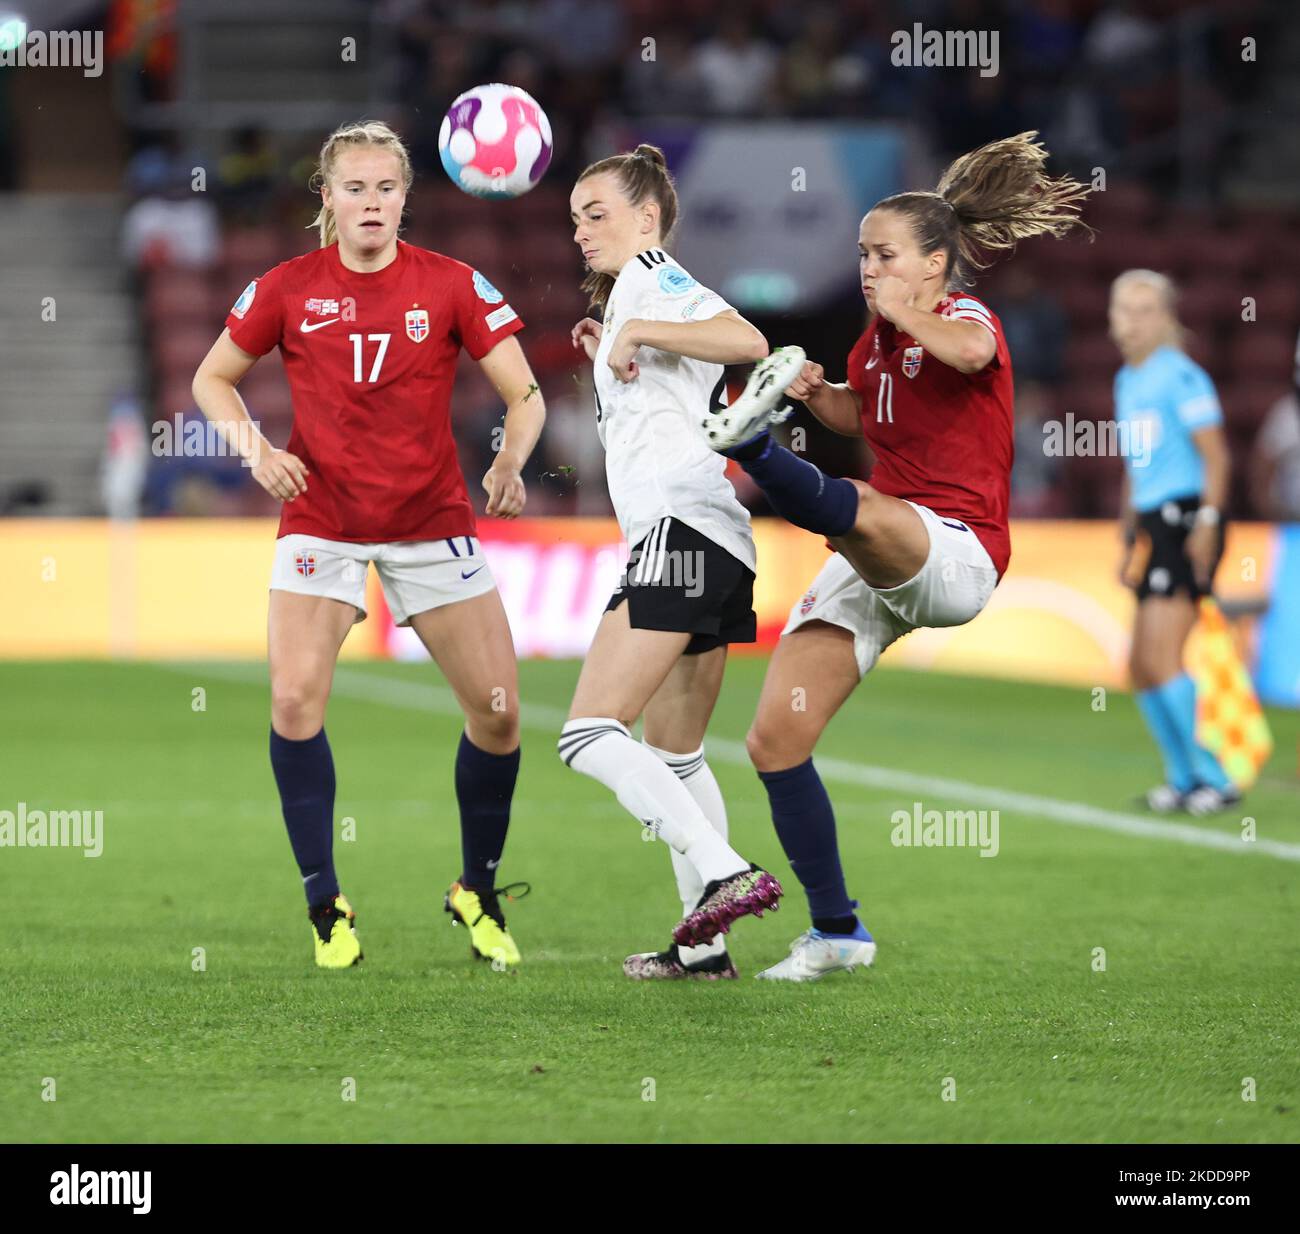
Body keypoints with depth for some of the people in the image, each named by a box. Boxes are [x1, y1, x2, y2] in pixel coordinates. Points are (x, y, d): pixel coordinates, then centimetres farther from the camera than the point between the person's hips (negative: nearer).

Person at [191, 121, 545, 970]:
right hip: (322, 522, -1)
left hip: (433, 521, 1)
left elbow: (526, 396, -5)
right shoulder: (287, 290, -3)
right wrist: (256, 448, -9)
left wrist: (510, 463, -25)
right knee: (295, 700, -18)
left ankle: (478, 893, 20)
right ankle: (326, 905, -3)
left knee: (498, 709, -2)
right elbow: (214, 378, 9)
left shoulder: (452, 286, -5)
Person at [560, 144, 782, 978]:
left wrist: (638, 333, -16)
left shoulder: (652, 278, -2)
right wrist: (612, 358, 26)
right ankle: (705, 944, 15)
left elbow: (747, 341, -20)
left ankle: (726, 874, -25)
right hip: (720, 549, 11)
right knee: (674, 756, 15)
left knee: (592, 735, -16)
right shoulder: (630, 297, 27)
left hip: (682, 529, -11)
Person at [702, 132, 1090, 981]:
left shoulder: (963, 314, -7)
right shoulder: (877, 333, 14)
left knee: (857, 512, -42)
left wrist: (906, 313, -19)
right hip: (878, 564, 8)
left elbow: (972, 352, -34)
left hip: (957, 554, -8)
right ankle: (836, 932, 4)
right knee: (776, 739, -2)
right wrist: (813, 389, 13)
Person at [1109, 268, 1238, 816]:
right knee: (1141, 667, 8)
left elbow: (1215, 455, -12)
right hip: (1151, 525, 9)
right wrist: (1129, 537, 23)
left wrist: (1207, 522, -20)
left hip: (1185, 521, -9)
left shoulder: (1180, 375, -9)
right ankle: (1184, 778, 17)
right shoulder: (1126, 381, 18)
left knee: (1161, 657, -15)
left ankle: (1214, 779, -11)